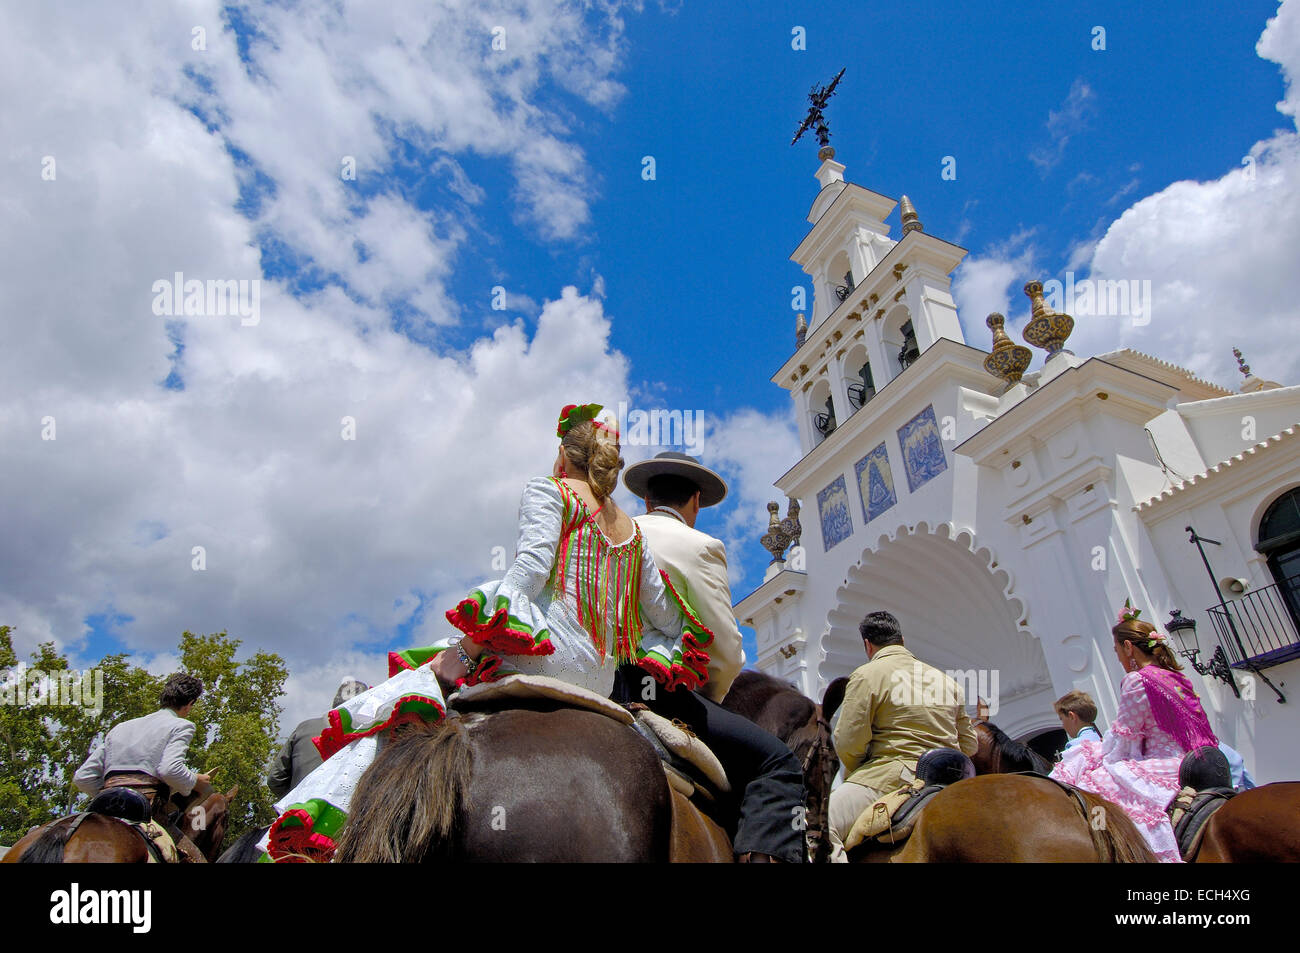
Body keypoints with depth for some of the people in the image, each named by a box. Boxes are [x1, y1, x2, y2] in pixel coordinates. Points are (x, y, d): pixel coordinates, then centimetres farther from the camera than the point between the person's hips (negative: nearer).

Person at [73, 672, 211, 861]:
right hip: (147, 807, -6)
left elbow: (82, 777, 20)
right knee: (195, 859, -8)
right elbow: (170, 769, -13)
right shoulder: (181, 726, 5)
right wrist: (195, 782, 4)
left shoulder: (120, 727, 26)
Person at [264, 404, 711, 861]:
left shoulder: (548, 491, 7)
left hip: (546, 645, -7)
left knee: (390, 701, -4)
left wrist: (469, 647, -15)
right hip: (599, 681, 7)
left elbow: (530, 568, -12)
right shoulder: (633, 530, 24)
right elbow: (669, 621, 21)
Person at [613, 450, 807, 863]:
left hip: (593, 685, 7)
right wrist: (706, 703, 13)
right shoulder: (700, 546, -1)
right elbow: (728, 653, -4)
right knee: (778, 762, -3)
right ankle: (762, 851, -24)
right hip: (653, 686, -7)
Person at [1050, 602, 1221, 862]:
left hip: (1166, 769, -10)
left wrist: (1103, 761, 4)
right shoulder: (1175, 677, 12)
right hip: (1183, 760, 10)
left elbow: (1122, 737, -11)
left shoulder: (1137, 681, -15)